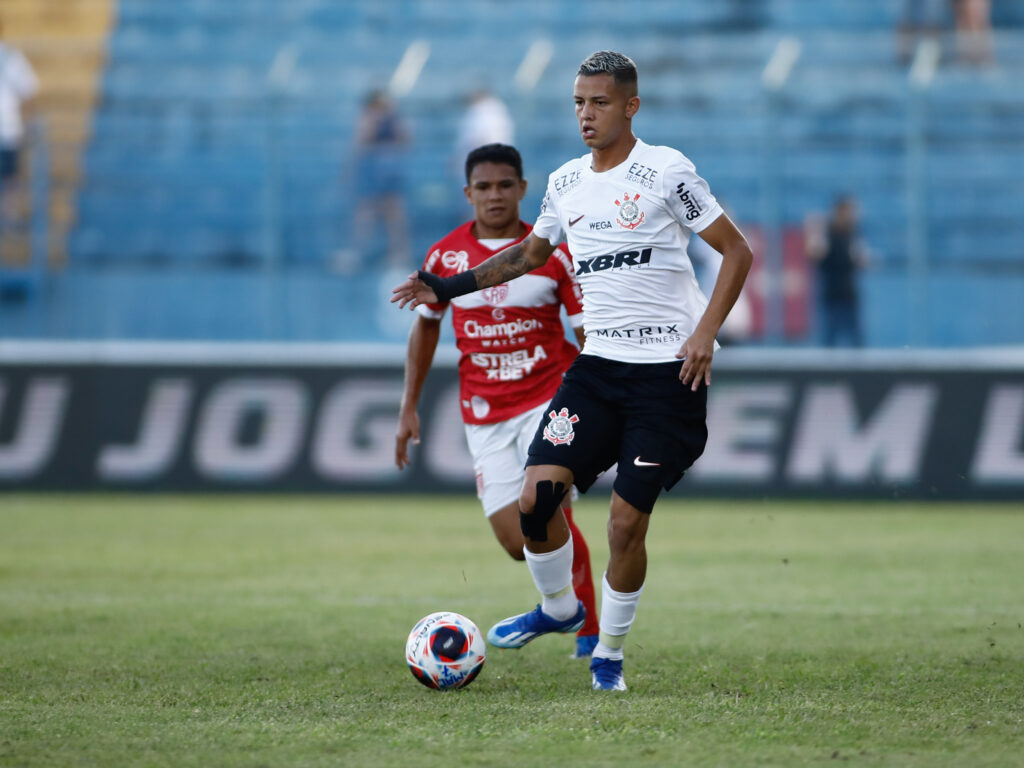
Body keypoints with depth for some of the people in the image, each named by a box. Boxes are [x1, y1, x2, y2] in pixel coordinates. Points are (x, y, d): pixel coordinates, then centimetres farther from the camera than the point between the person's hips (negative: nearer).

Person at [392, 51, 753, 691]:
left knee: (628, 522, -7)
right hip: (599, 364, 5)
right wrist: (448, 287, 19)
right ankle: (559, 608, 18)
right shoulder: (566, 184, 11)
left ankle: (610, 653, 13)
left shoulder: (665, 171, -6)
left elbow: (737, 251, -4)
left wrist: (706, 332, -14)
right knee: (537, 493, -9)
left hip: (668, 372, -5)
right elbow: (531, 253, 28)